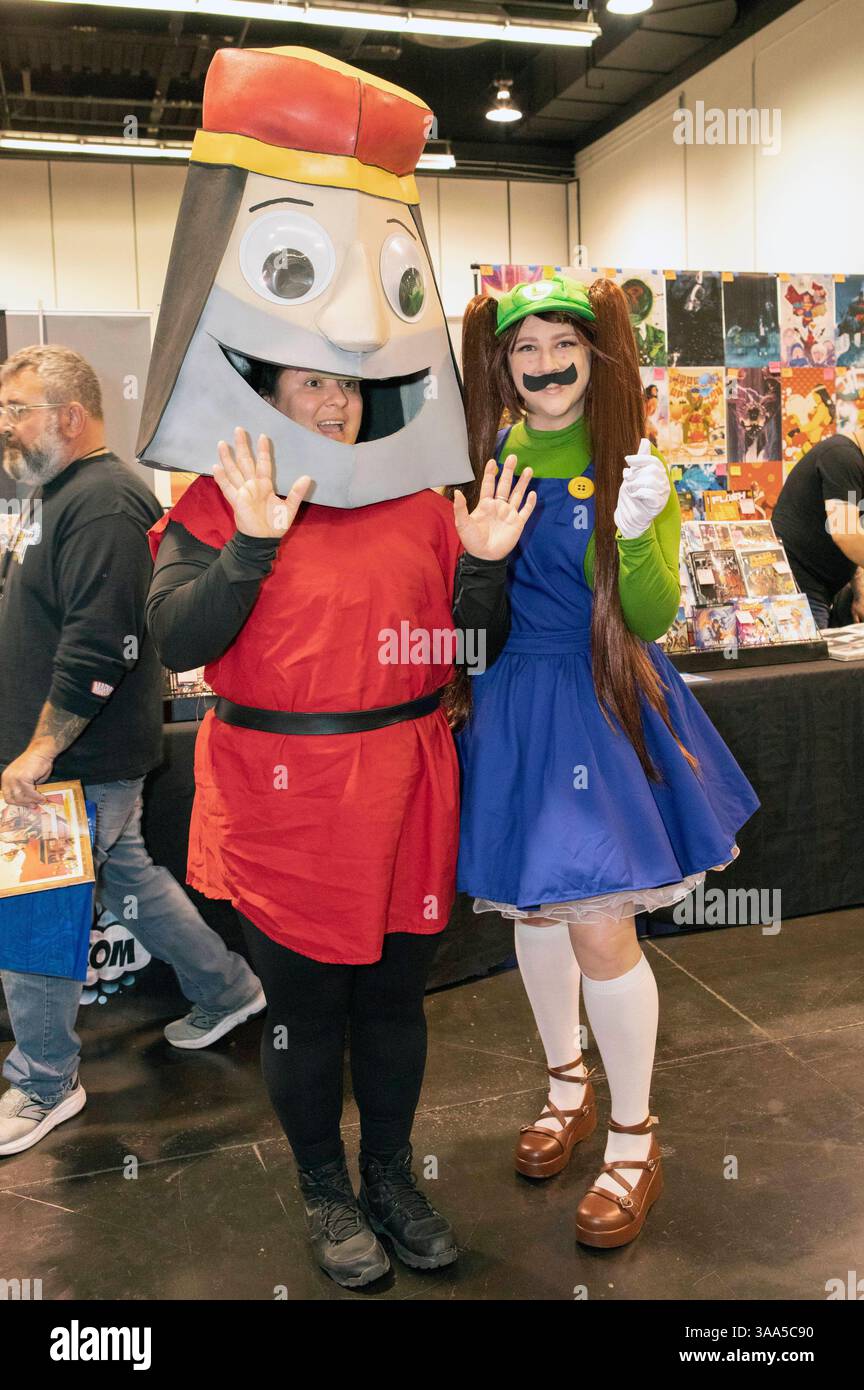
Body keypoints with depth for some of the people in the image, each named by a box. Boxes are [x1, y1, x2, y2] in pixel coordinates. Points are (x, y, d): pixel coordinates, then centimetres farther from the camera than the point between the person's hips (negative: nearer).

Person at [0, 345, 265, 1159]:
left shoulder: (102, 504, -19)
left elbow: (98, 647, -27)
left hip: (83, 760, -10)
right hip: (71, 752, 10)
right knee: (128, 878, 19)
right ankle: (225, 989, 35)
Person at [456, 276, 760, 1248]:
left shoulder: (629, 466, -5)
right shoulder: (493, 460, 3)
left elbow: (652, 618, -13)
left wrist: (638, 534, -28)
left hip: (602, 705, -4)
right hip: (511, 702, 4)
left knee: (599, 931, -5)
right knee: (533, 907, 16)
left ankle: (633, 1140, 21)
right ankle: (567, 1087, 42)